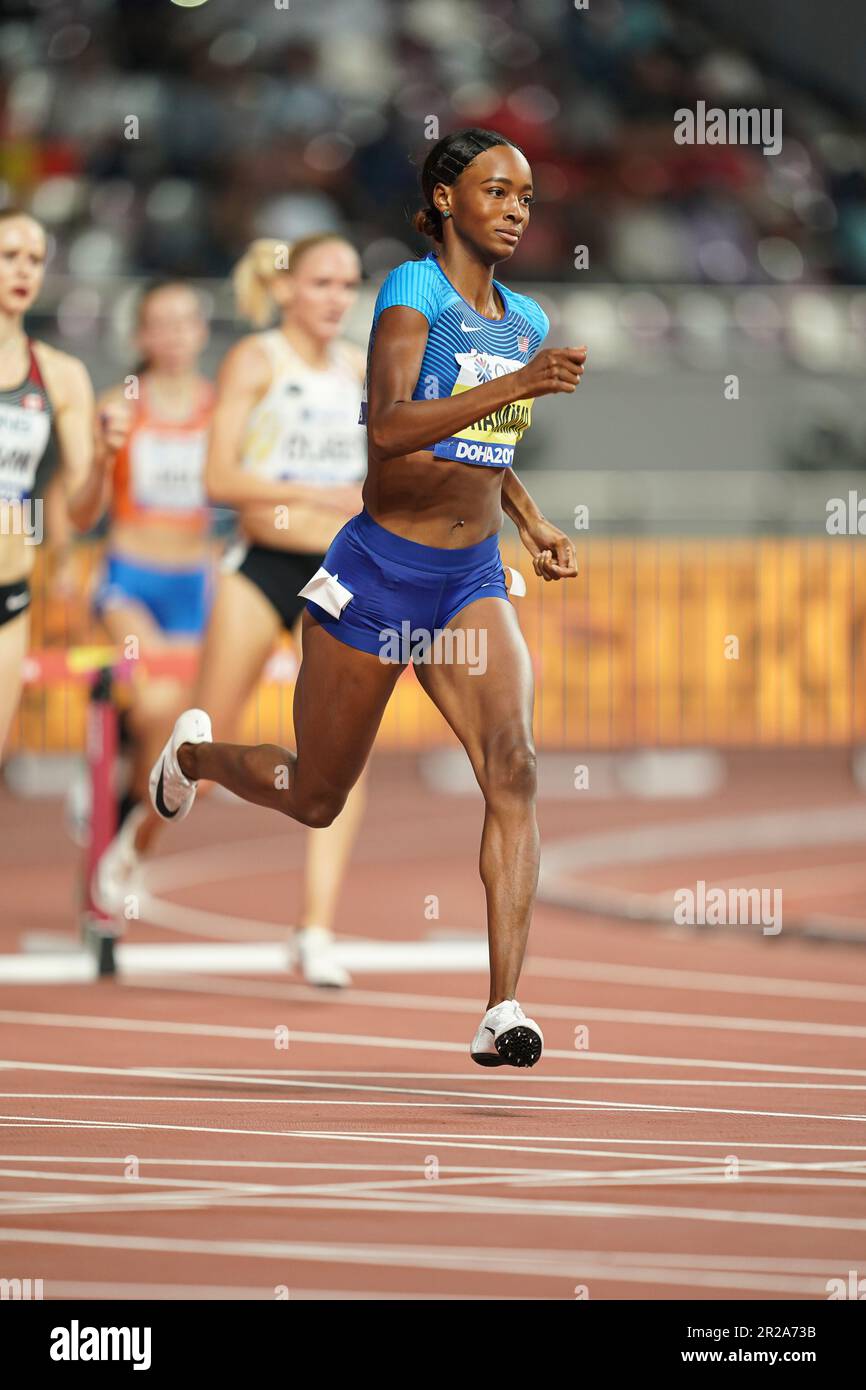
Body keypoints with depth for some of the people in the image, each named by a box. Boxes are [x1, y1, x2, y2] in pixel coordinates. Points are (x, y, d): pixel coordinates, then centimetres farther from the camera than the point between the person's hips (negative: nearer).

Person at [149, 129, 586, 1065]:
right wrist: (517, 385, -37)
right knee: (313, 800, 13)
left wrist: (532, 524, 14)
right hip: (379, 573, -5)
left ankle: (503, 1012, -26)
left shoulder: (526, 322, 9)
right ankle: (195, 750, 49)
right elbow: (389, 428, -29)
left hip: (472, 582, 5)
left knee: (512, 769, -20)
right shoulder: (411, 294, -12)